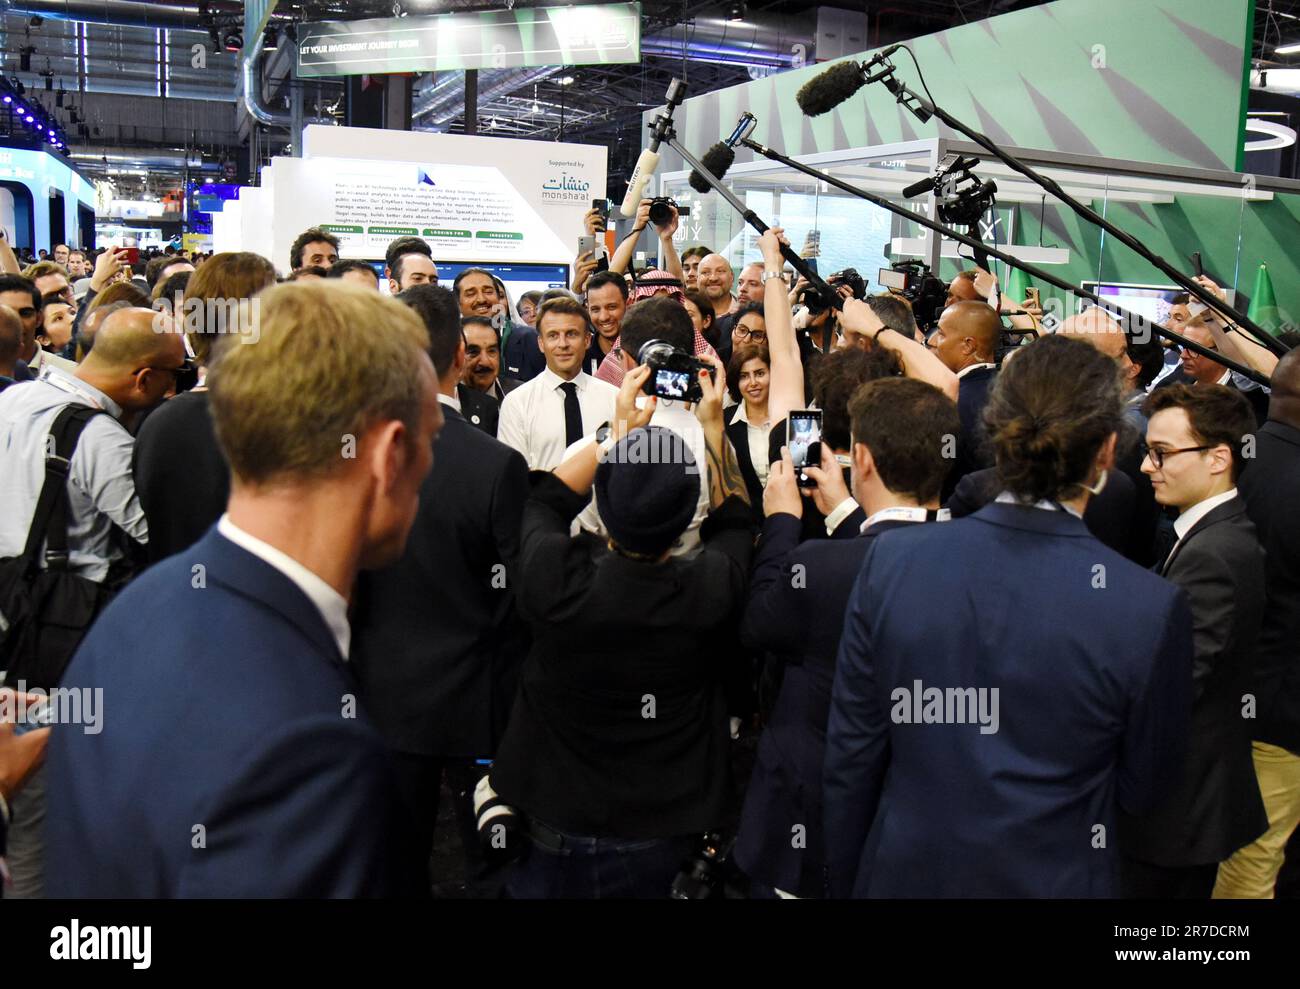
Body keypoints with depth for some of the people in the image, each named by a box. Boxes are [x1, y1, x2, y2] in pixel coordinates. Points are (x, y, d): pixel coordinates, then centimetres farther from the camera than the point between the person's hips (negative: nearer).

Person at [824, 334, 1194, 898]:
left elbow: (849, 761, -7)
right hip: (1053, 878, 0)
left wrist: (844, 881, 6)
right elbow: (1141, 792, -6)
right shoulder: (1150, 607, -20)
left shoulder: (892, 561, -16)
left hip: (905, 874, 1)